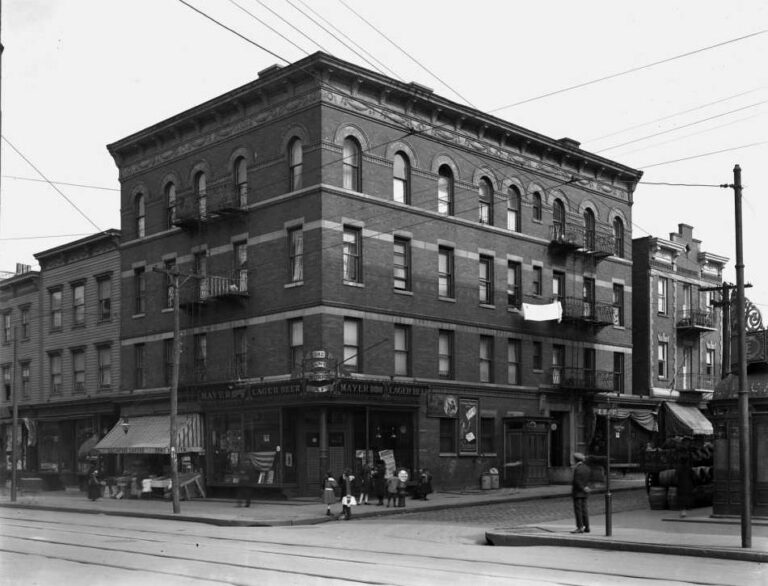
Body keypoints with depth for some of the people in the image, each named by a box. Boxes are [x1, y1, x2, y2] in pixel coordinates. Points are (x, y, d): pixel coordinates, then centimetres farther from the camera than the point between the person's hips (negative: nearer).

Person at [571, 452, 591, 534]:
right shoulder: (586, 468, 8)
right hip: (584, 493, 8)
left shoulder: (577, 468, -17)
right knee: (584, 509, 10)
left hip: (577, 492, -8)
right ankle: (586, 527, 10)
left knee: (578, 509, -4)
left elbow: (577, 482, -19)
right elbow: (587, 480, 10)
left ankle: (580, 527, -5)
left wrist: (583, 489, -10)